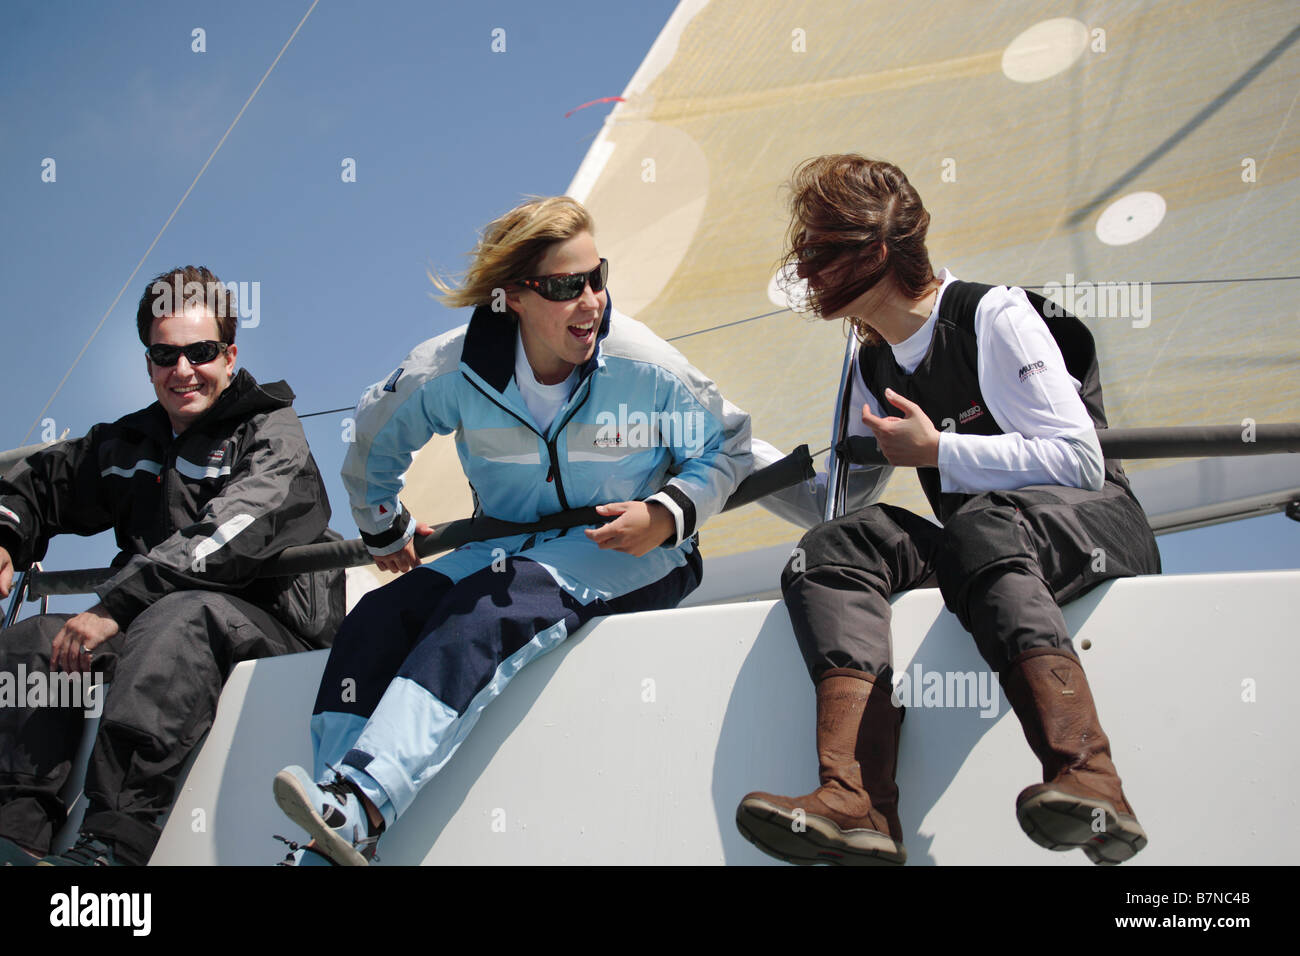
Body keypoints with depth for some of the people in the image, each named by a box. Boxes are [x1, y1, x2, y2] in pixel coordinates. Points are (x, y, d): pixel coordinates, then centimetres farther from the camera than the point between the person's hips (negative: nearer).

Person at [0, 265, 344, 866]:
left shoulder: (272, 434, -2)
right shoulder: (129, 443, 19)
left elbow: (225, 541, -20)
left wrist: (117, 605, -29)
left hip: (272, 629, -7)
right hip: (150, 630, 7)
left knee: (182, 614, -38)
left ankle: (116, 838, -51)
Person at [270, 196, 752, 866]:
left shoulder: (646, 368, -12)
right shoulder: (458, 368, -8)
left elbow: (727, 448, 2)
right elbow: (377, 433, 13)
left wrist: (666, 516, -15)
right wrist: (382, 527, 26)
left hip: (627, 557, -4)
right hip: (509, 552, 4)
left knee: (483, 615, -34)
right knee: (373, 622, -21)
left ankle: (356, 805, -49)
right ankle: (324, 848, -30)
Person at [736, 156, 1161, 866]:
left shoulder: (993, 315, -5)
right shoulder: (871, 369, 17)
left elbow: (1078, 463, -12)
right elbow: (834, 507, 23)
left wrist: (937, 451, -9)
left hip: (1098, 526, -5)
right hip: (981, 544, 6)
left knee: (982, 525, -39)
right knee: (835, 545, -22)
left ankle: (1088, 783, -57)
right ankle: (854, 803, -45)